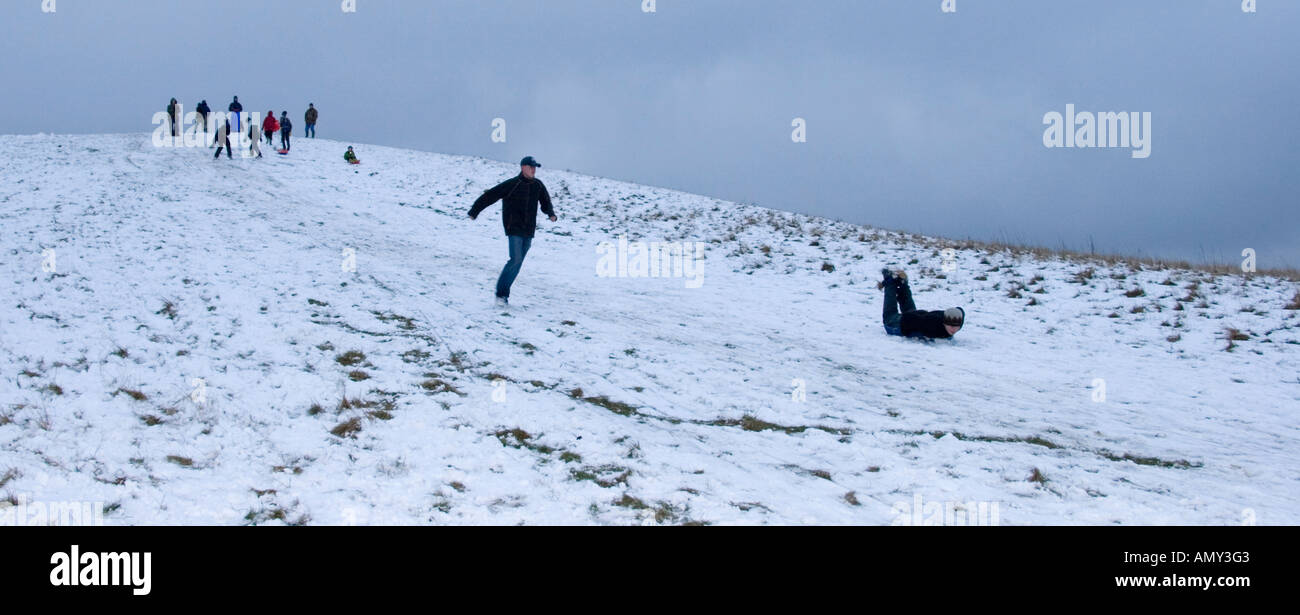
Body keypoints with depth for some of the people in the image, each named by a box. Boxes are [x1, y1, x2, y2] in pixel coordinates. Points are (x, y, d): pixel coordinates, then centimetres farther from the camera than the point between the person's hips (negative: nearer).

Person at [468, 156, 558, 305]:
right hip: (514, 229, -6)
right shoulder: (511, 184, -10)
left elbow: (546, 203, 21)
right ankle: (501, 293, -9)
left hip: (529, 231, 6)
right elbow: (490, 196, -8)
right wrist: (474, 212, -8)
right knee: (516, 259, -16)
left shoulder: (538, 185, 7)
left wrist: (551, 213, 0)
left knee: (518, 263, 6)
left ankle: (504, 293, 15)